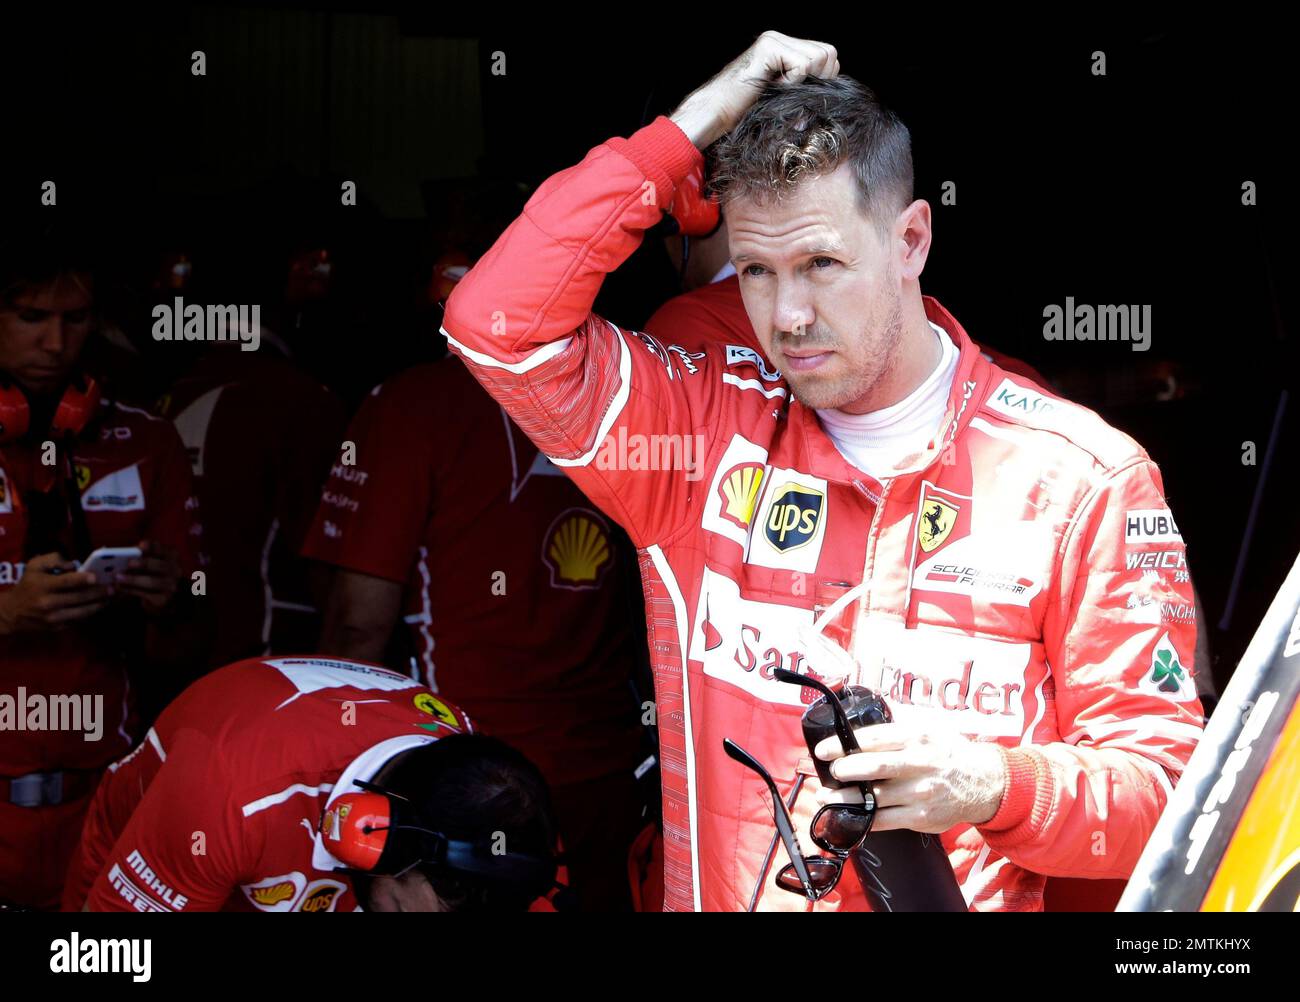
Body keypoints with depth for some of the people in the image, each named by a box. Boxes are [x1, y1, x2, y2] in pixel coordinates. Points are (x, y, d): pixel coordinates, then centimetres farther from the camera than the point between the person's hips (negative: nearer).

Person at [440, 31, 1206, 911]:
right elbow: (497, 323, -7)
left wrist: (993, 787, -20)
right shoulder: (707, 426, 5)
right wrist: (689, 128, -5)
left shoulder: (1080, 478, 0)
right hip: (713, 894, 2)